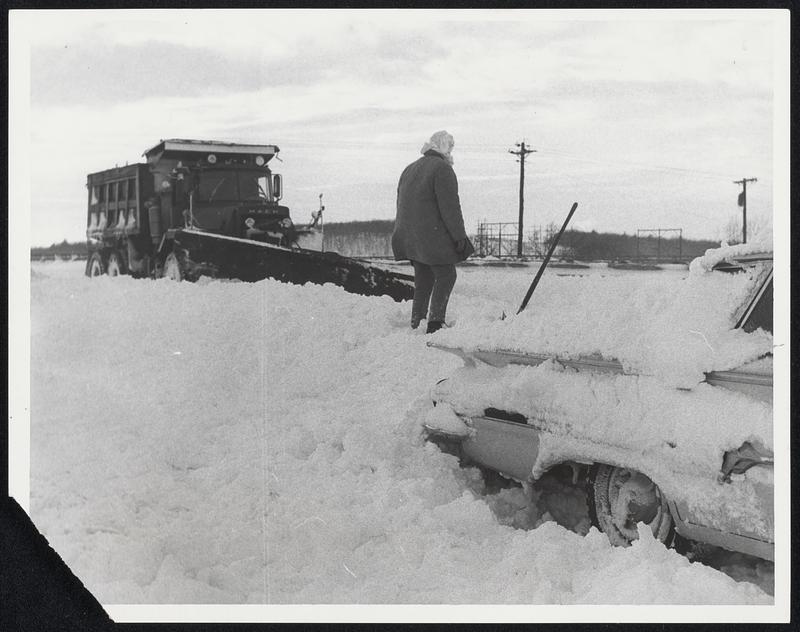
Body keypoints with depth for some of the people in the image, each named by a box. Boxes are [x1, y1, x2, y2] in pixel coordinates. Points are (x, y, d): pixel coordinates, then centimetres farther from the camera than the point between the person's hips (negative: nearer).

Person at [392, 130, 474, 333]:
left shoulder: (409, 170, 17)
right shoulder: (442, 168, -10)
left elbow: (402, 205, 21)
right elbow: (450, 207, -17)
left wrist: (405, 236, 25)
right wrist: (459, 235, -14)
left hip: (411, 237, 8)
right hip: (434, 235, -8)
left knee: (423, 278, 14)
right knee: (445, 275, 0)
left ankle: (416, 322, 12)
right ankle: (435, 321, -9)